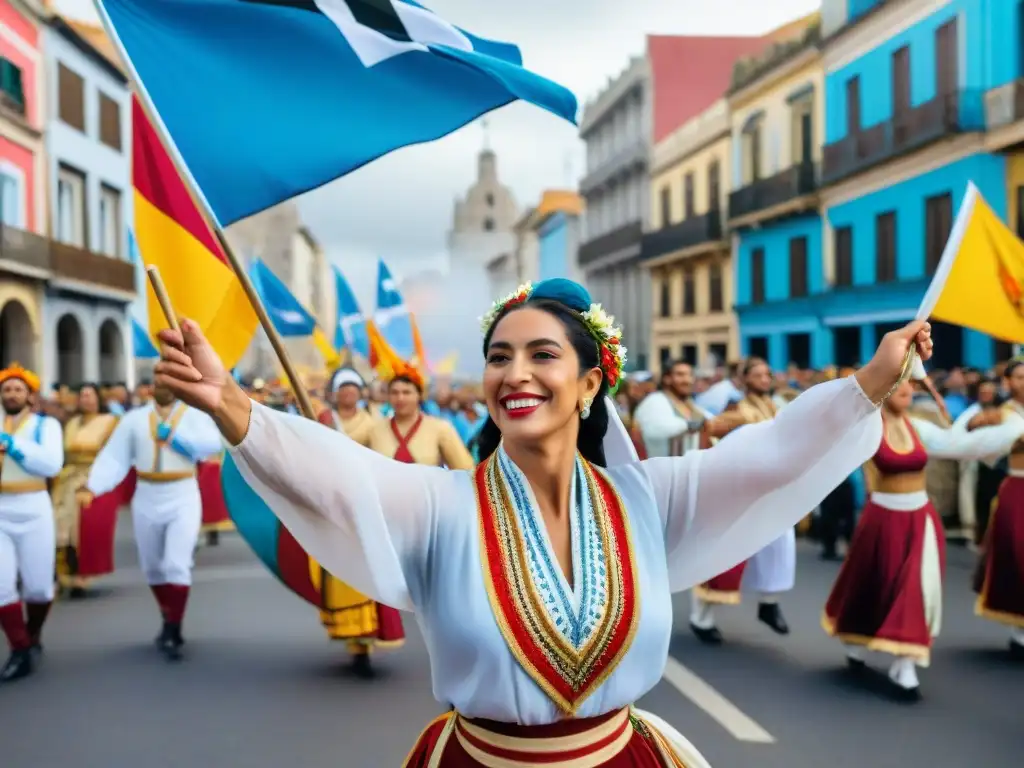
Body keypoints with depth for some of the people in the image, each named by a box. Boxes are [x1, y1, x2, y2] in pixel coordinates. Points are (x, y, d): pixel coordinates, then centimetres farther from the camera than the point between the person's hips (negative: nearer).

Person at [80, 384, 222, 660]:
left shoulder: (195, 414, -3)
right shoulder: (134, 418, 3)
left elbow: (213, 443, -21)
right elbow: (114, 457, -3)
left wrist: (173, 435, -22)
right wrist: (92, 486, -15)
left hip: (182, 498, -4)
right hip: (147, 500, 4)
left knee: (177, 565, -11)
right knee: (153, 567, 15)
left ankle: (172, 632, -3)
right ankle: (169, 622, 34)